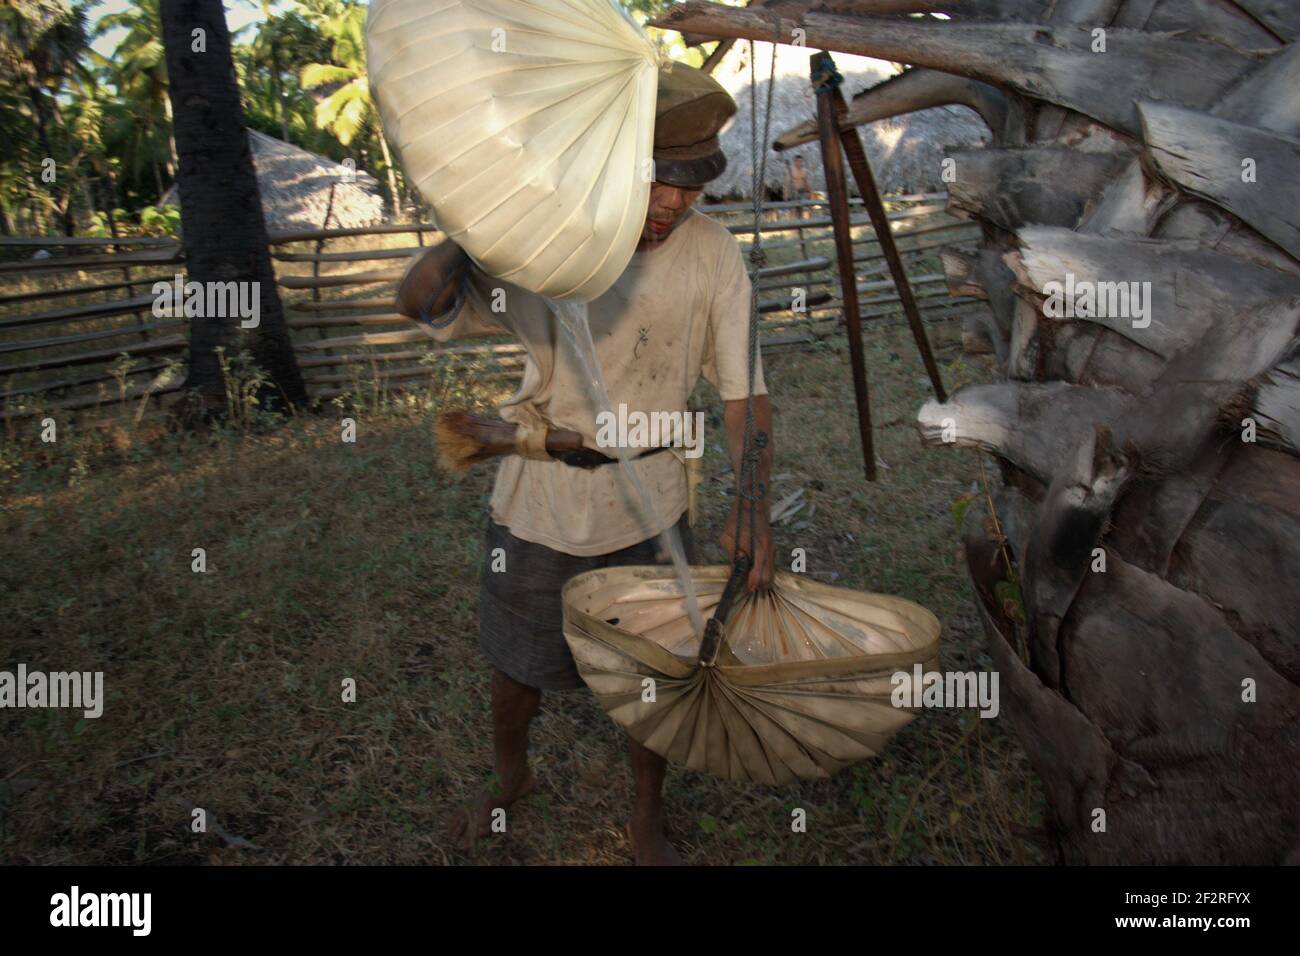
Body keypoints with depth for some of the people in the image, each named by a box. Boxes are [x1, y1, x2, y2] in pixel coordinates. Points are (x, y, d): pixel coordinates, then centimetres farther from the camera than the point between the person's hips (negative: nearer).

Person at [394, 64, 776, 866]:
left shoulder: (714, 258, -13)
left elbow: (745, 392, -9)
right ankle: (512, 779, 52)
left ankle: (649, 822, 42)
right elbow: (419, 303, -20)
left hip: (650, 509, 1)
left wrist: (752, 510, -21)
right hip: (541, 504, 0)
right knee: (517, 669, 18)